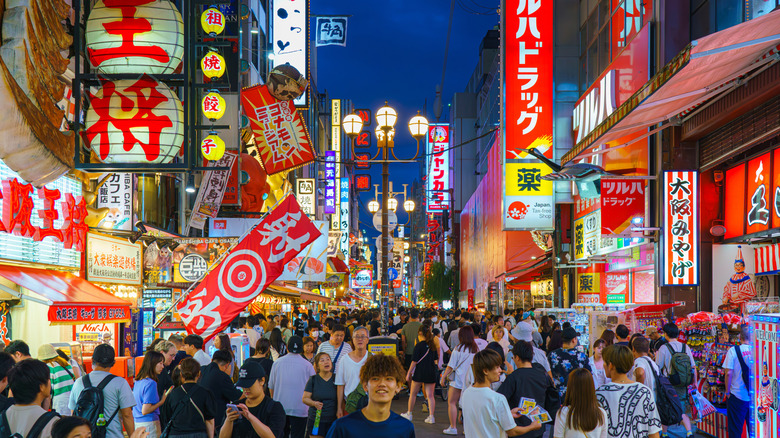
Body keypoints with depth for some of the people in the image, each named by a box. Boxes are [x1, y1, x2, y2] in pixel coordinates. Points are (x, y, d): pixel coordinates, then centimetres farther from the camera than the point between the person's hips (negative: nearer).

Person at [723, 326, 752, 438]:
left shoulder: (733, 350, -9)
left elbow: (729, 373, -12)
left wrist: (728, 392, -1)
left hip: (737, 395, -3)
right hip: (755, 397, 3)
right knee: (753, 428, 12)